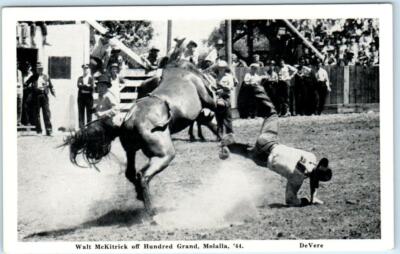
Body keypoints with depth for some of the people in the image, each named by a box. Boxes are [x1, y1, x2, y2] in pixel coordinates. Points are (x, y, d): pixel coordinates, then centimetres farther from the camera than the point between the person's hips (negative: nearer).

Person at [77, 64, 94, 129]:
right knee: (81, 113, -2)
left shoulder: (91, 78, 7)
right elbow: (79, 85, -5)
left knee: (89, 113, -1)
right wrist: (87, 86, -11)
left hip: (89, 97, -1)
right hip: (81, 97, 1)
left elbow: (92, 87, -7)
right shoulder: (80, 78, 12)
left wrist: (83, 86, -8)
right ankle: (81, 127, -2)